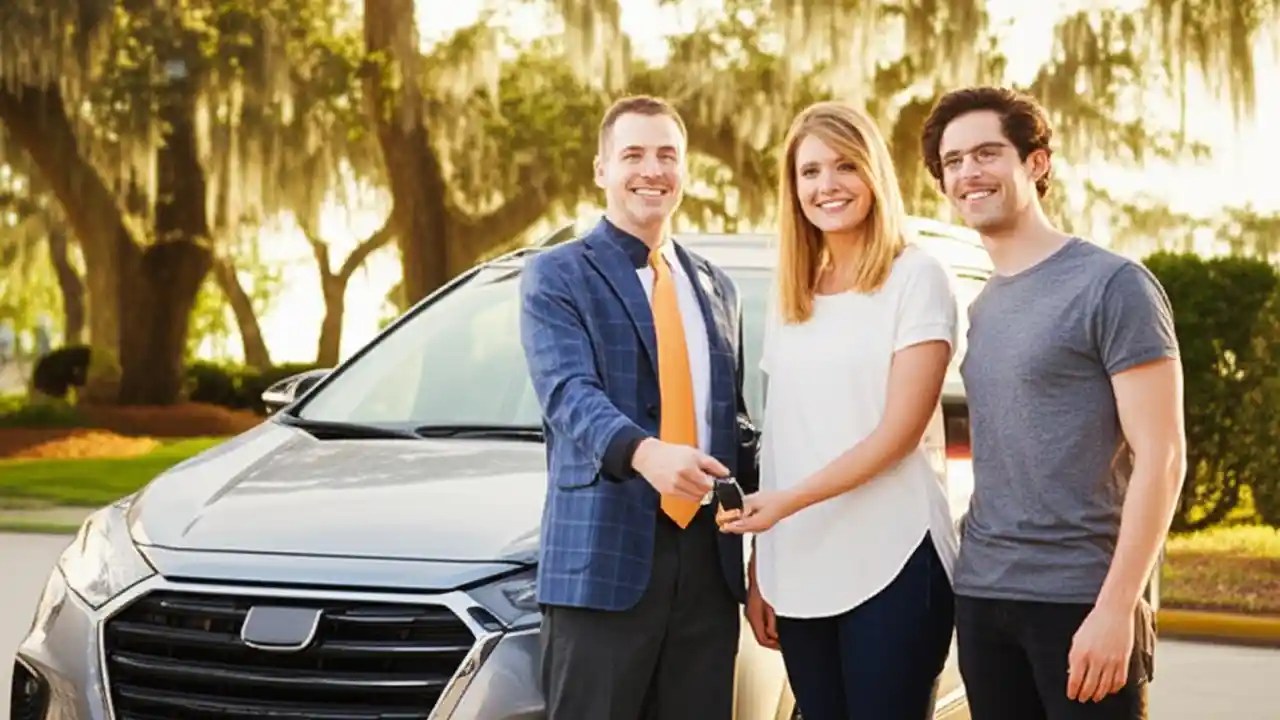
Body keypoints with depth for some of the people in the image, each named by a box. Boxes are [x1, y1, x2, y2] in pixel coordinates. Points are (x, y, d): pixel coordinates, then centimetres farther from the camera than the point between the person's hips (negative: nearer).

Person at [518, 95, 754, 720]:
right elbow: (570, 392, -16)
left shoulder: (715, 287, 18)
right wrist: (643, 453, -36)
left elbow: (733, 415, 18)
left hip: (708, 556, 5)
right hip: (604, 556, -5)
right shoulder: (556, 277, 0)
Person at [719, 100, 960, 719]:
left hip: (891, 561, -5)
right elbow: (778, 437, 14)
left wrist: (788, 501, -18)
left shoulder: (916, 277, -2)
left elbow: (899, 431, -10)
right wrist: (758, 572, 9)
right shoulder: (789, 297, 15)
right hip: (798, 570, 5)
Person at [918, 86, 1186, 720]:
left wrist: (1116, 607, -18)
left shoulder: (1112, 286, -7)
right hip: (980, 596, 6)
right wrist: (973, 576, 6)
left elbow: (1161, 457, -12)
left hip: (1079, 599, -6)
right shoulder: (981, 308, 14)